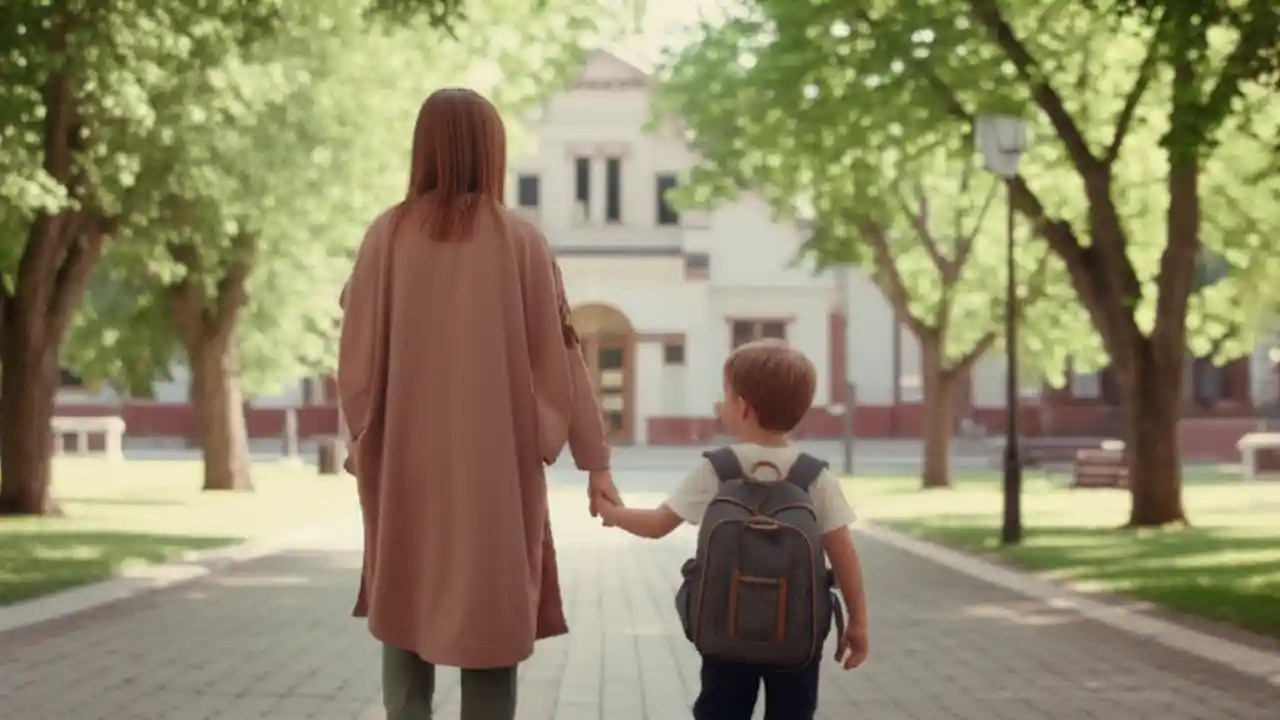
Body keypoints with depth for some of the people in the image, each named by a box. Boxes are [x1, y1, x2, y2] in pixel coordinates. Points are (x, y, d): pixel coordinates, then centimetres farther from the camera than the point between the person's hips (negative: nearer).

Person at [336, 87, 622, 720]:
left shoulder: (388, 235, -3)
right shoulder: (520, 241, -5)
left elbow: (357, 358, -3)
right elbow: (559, 356, -4)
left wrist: (363, 446, 11)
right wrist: (595, 460, 2)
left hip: (406, 464, 1)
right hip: (498, 464, -1)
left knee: (406, 613, 15)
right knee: (491, 617, 4)